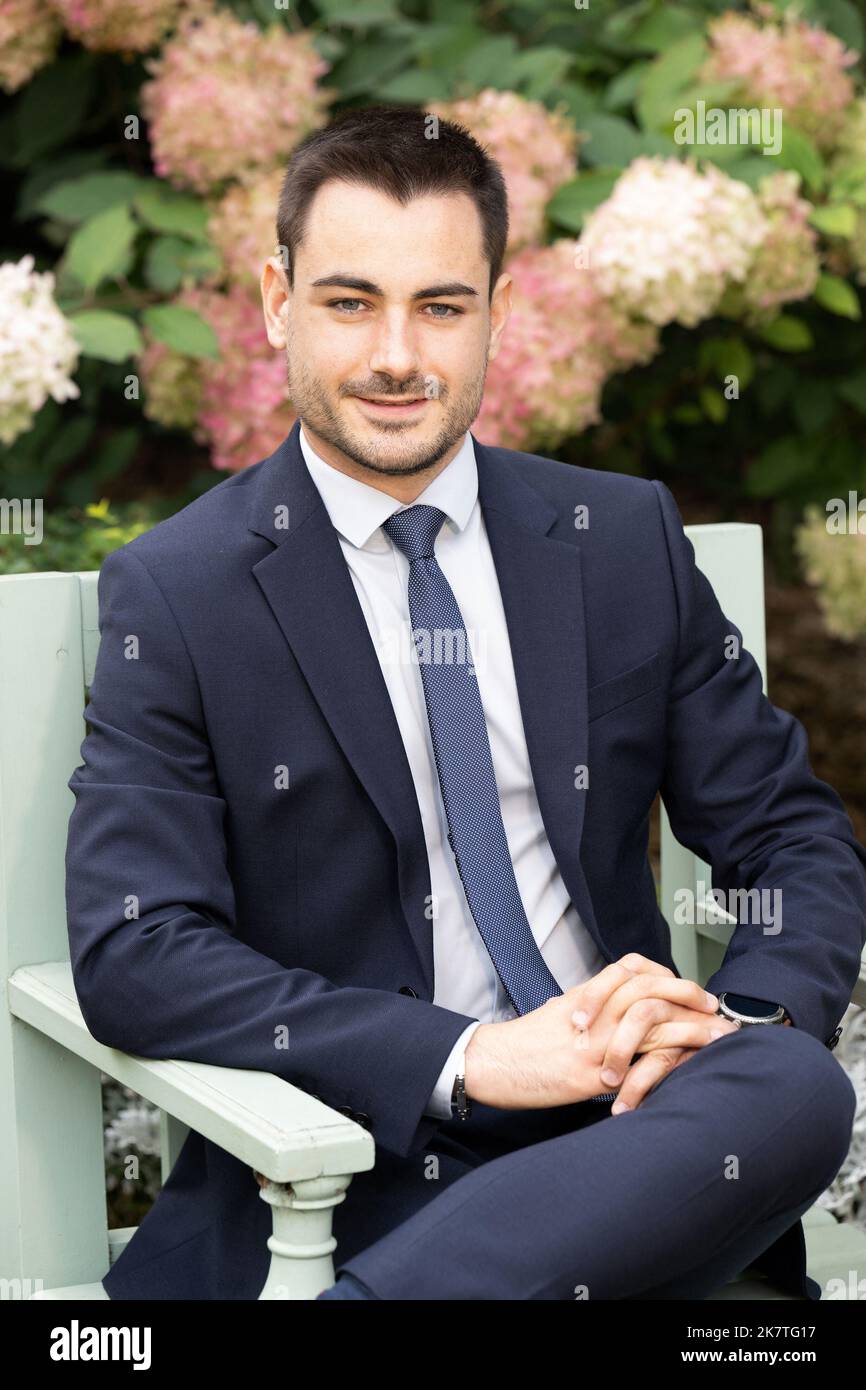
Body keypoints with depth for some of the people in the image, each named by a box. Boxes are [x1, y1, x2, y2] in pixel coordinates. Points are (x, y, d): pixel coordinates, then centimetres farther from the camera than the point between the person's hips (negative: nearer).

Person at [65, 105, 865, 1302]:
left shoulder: (626, 538, 9)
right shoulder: (176, 594, 0)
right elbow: (131, 954, -9)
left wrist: (739, 1022, -12)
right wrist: (472, 1056, -19)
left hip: (639, 1122, 5)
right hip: (358, 1160, -5)